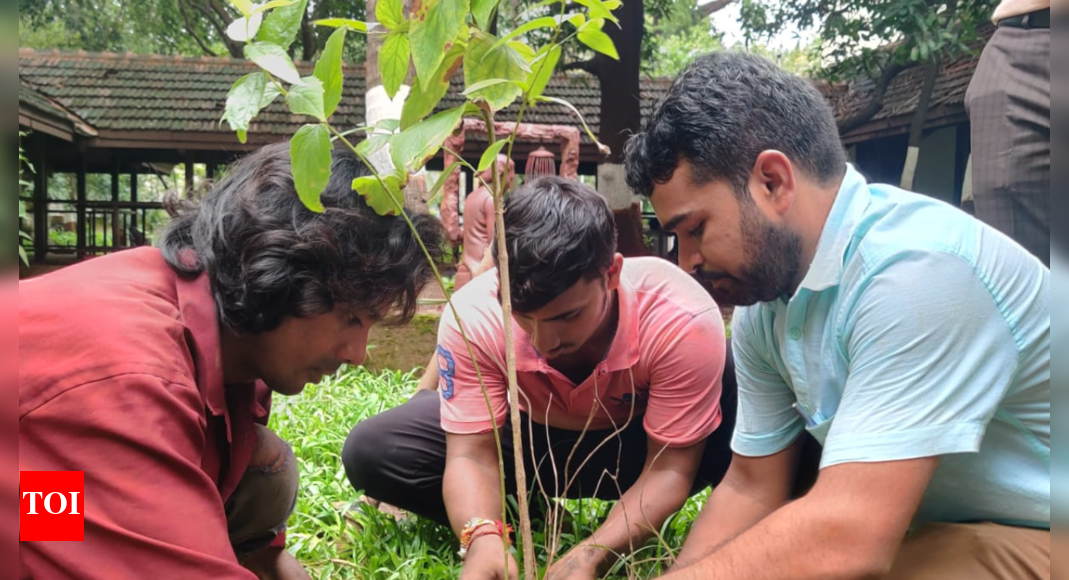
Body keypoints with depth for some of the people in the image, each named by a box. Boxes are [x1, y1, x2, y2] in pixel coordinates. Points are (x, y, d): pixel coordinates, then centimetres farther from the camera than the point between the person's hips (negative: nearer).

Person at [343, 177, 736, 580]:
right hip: (528, 434, 2)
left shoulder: (680, 319, -36)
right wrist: (482, 537, -48)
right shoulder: (473, 315, -31)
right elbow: (471, 454, -26)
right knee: (371, 452, -18)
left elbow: (670, 468, -29)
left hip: (641, 439, -1)